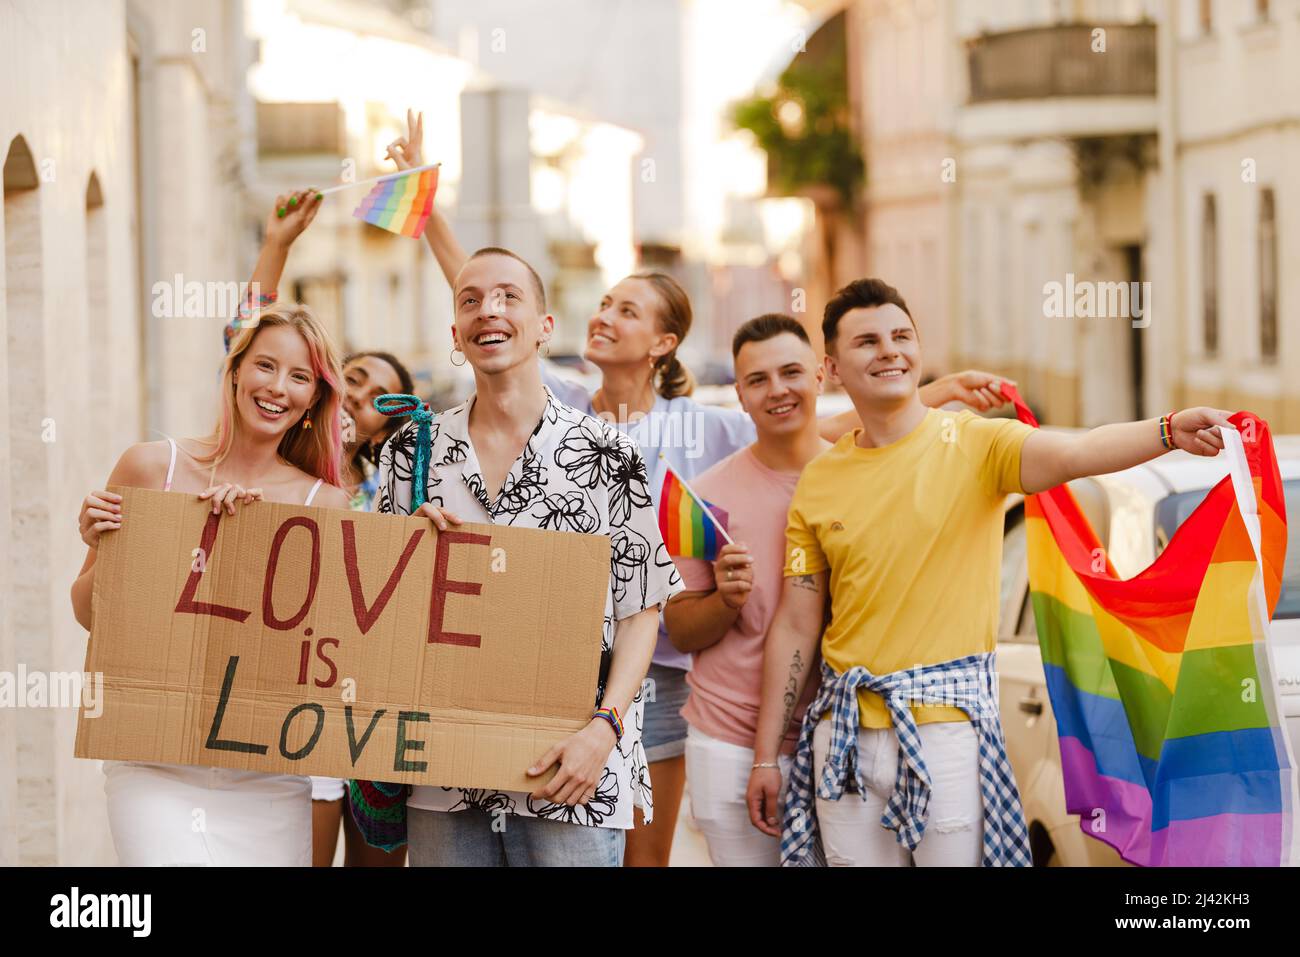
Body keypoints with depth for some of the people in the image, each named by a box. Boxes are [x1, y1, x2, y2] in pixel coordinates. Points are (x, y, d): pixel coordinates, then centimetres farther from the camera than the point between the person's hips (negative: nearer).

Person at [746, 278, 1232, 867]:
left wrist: (1167, 431, -44)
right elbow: (795, 626, 10)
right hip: (844, 730, 3)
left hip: (947, 725, -3)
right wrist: (765, 756, 9)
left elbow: (1073, 453, -23)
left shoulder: (974, 444, -3)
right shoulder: (818, 482, 6)